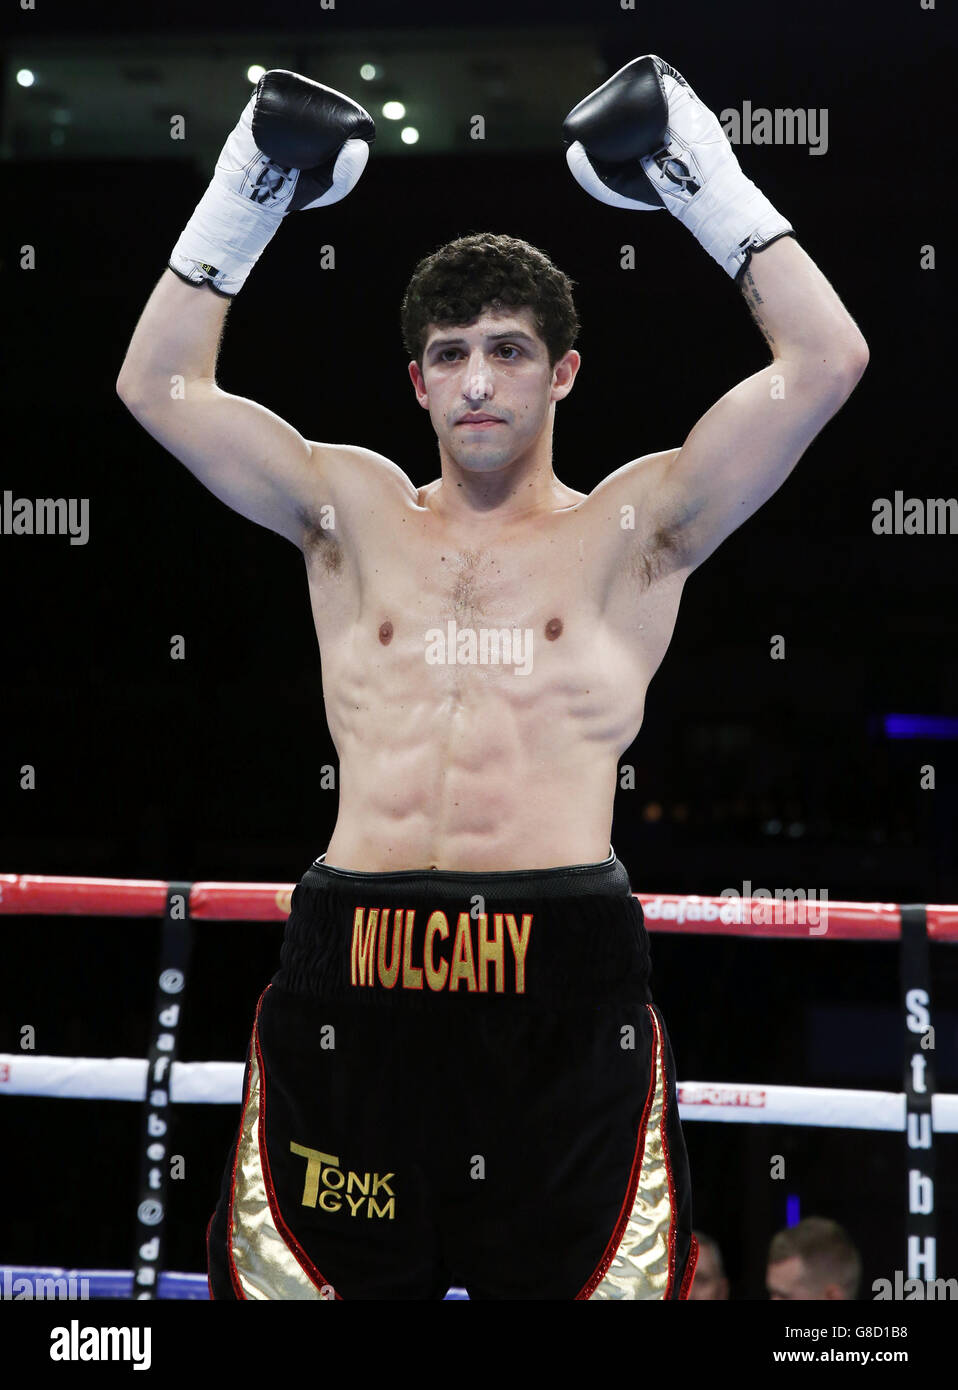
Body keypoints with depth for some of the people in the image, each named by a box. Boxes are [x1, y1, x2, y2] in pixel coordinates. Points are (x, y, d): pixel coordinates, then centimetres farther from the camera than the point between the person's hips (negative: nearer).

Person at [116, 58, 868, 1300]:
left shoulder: (629, 531, 12)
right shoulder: (353, 514, 17)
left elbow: (824, 365, 5)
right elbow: (160, 386, 13)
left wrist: (710, 191, 6)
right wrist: (242, 203, 11)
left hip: (567, 970, -1)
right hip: (354, 964, 2)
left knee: (586, 1272, -1)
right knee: (317, 1273, 3)